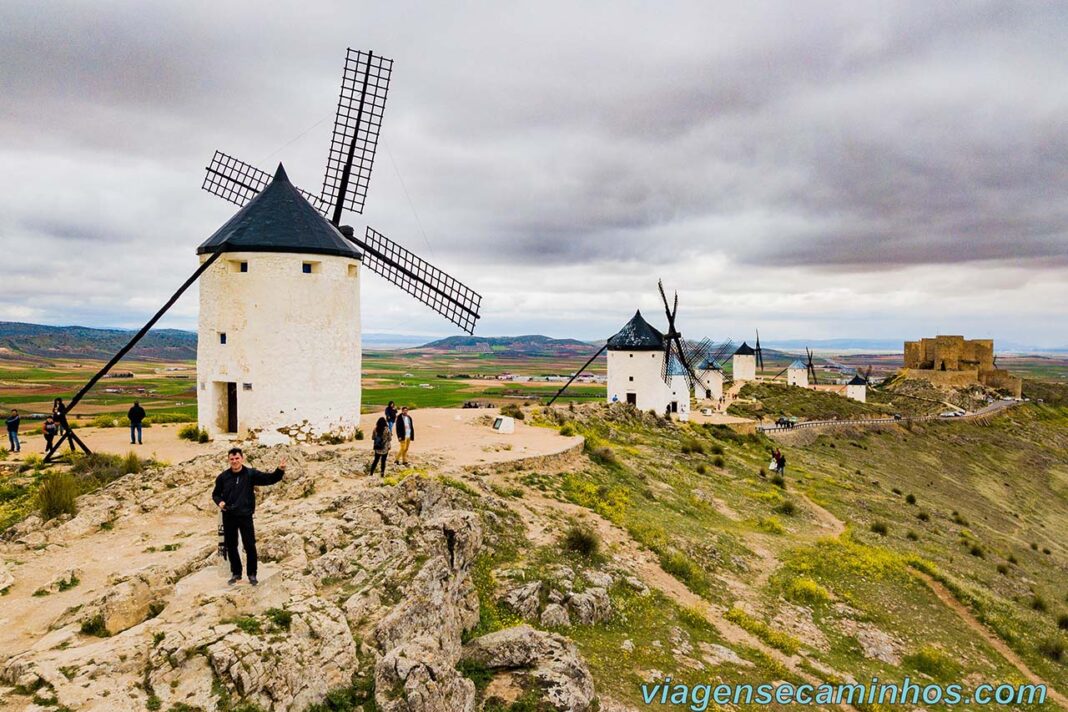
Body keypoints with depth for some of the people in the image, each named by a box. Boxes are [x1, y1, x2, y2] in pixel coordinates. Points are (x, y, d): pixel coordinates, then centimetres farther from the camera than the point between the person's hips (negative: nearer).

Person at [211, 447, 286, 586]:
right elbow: (215, 494, 13)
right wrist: (219, 502, -9)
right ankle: (236, 573, 27)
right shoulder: (223, 477, 0)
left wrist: (280, 470, -29)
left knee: (250, 546, -1)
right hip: (228, 517, 2)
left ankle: (252, 574, 14)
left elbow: (270, 479, -10)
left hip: (245, 516, -2)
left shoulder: (251, 474, -5)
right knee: (231, 546, 11)